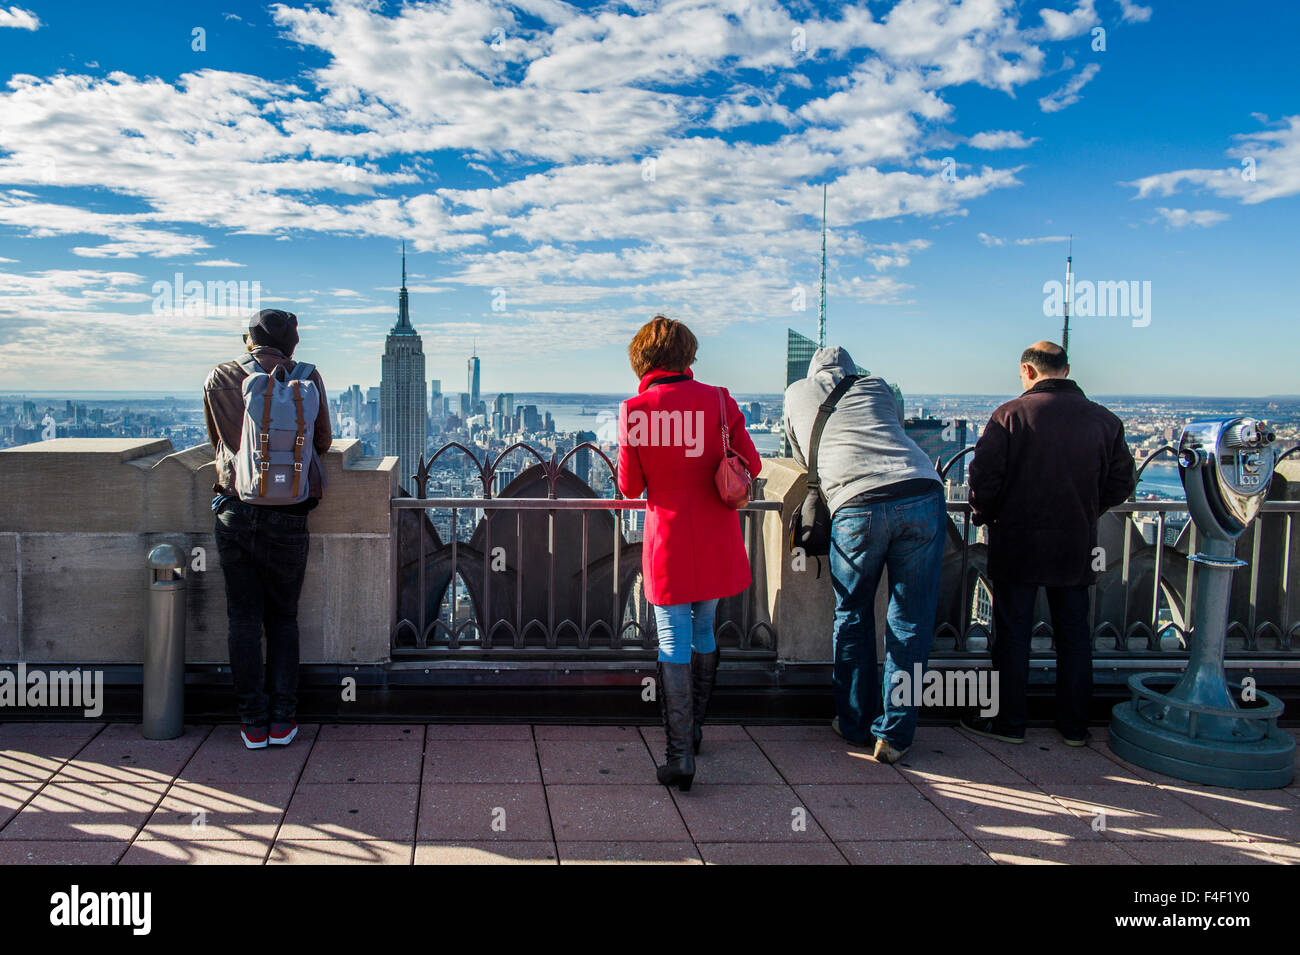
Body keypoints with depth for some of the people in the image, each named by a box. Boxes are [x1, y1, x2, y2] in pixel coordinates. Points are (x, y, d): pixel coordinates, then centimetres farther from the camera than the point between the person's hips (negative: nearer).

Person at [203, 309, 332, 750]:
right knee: (283, 619, 13)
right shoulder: (307, 378, 2)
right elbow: (323, 442, 13)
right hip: (286, 518, 0)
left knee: (243, 621, 9)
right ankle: (282, 720, 13)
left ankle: (253, 723, 12)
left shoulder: (219, 379, 6)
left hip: (234, 511, 1)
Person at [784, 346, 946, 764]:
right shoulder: (876, 384, 26)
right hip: (922, 494, 1)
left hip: (857, 506, -1)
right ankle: (893, 734, 13)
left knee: (853, 618, 17)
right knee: (910, 621, 9)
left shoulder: (797, 392, 25)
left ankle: (855, 723, 26)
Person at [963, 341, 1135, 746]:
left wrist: (983, 513, 4)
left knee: (1012, 635, 7)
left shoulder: (1010, 414, -9)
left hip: (1018, 545, -3)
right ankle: (1074, 726, 21)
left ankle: (1009, 722, 15)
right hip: (1076, 547, 3)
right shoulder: (1104, 420, 2)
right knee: (1074, 635, 13)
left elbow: (984, 475, -14)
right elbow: (1122, 484, 5)